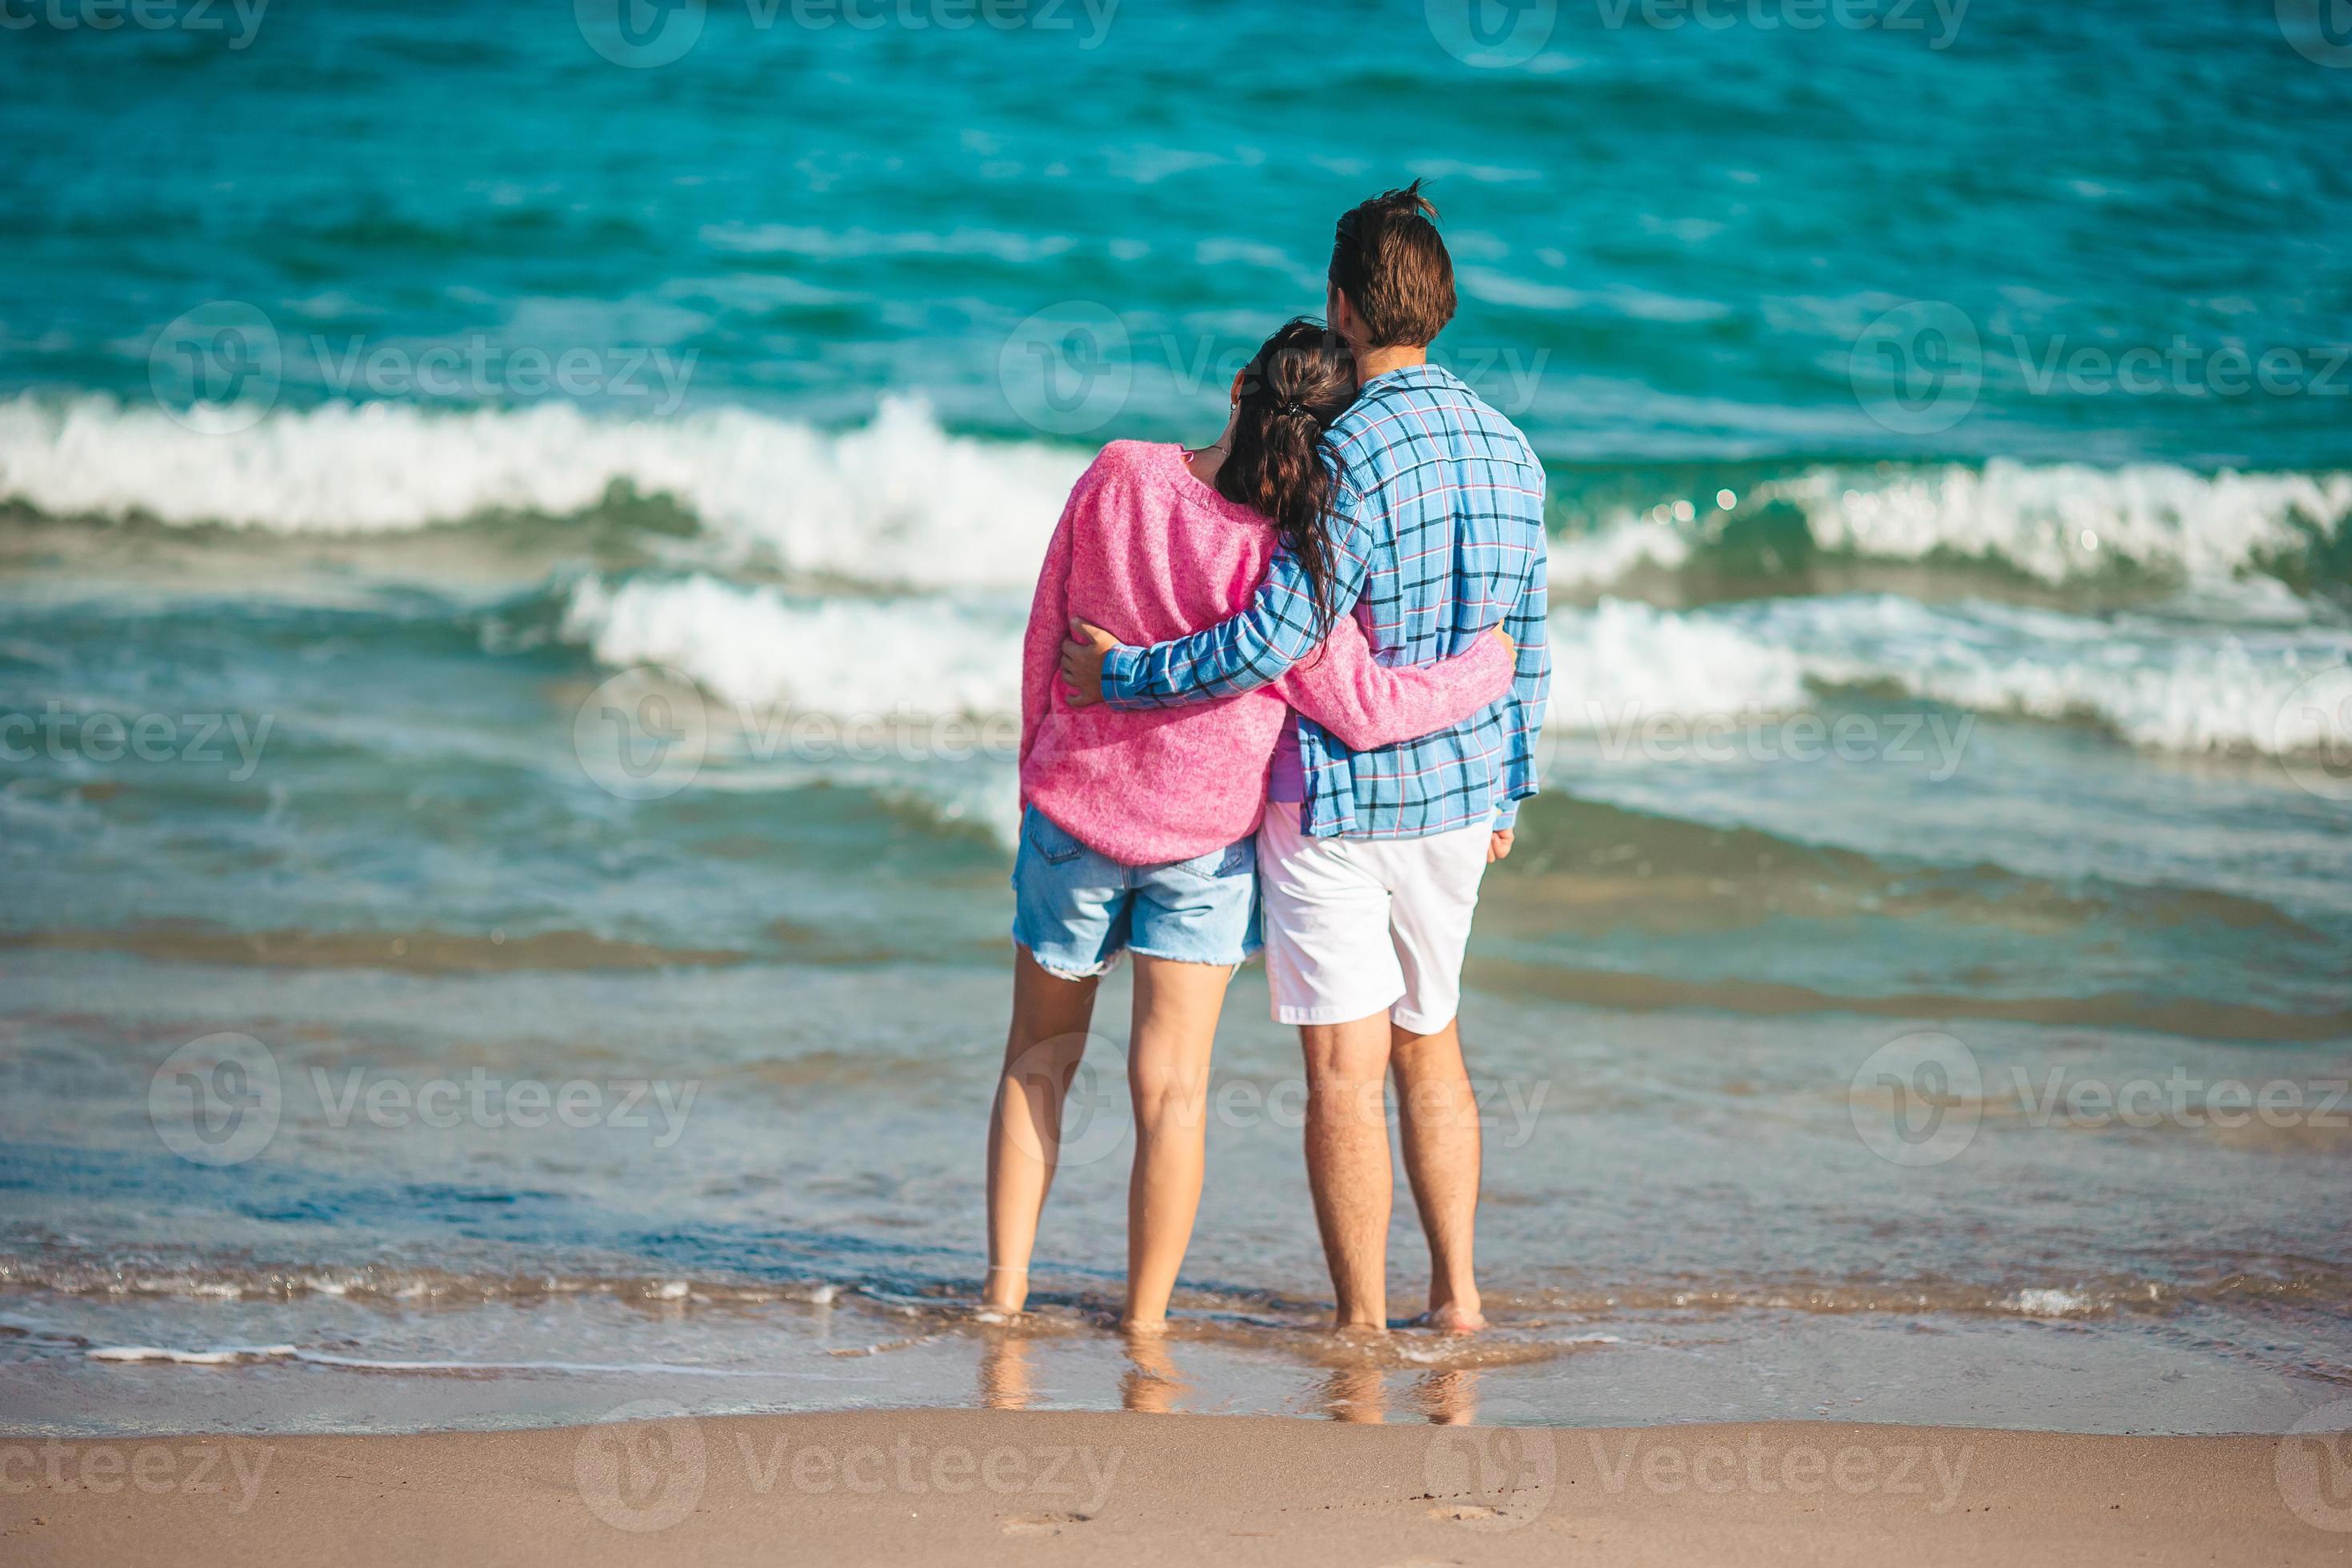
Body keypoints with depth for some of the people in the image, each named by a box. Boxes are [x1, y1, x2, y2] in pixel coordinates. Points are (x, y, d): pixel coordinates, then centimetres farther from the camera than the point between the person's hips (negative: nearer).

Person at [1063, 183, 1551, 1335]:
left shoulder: (1352, 455, -19)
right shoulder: (1508, 452, 4)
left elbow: (1271, 642, -22)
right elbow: (1525, 644, 12)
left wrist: (1119, 676, -11)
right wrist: (1508, 789, 23)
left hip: (1338, 797, -7)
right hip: (1458, 795, 7)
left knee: (1346, 1068, -2)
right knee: (1429, 1042, 20)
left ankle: (1361, 1329, 1)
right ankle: (1457, 1298, 20)